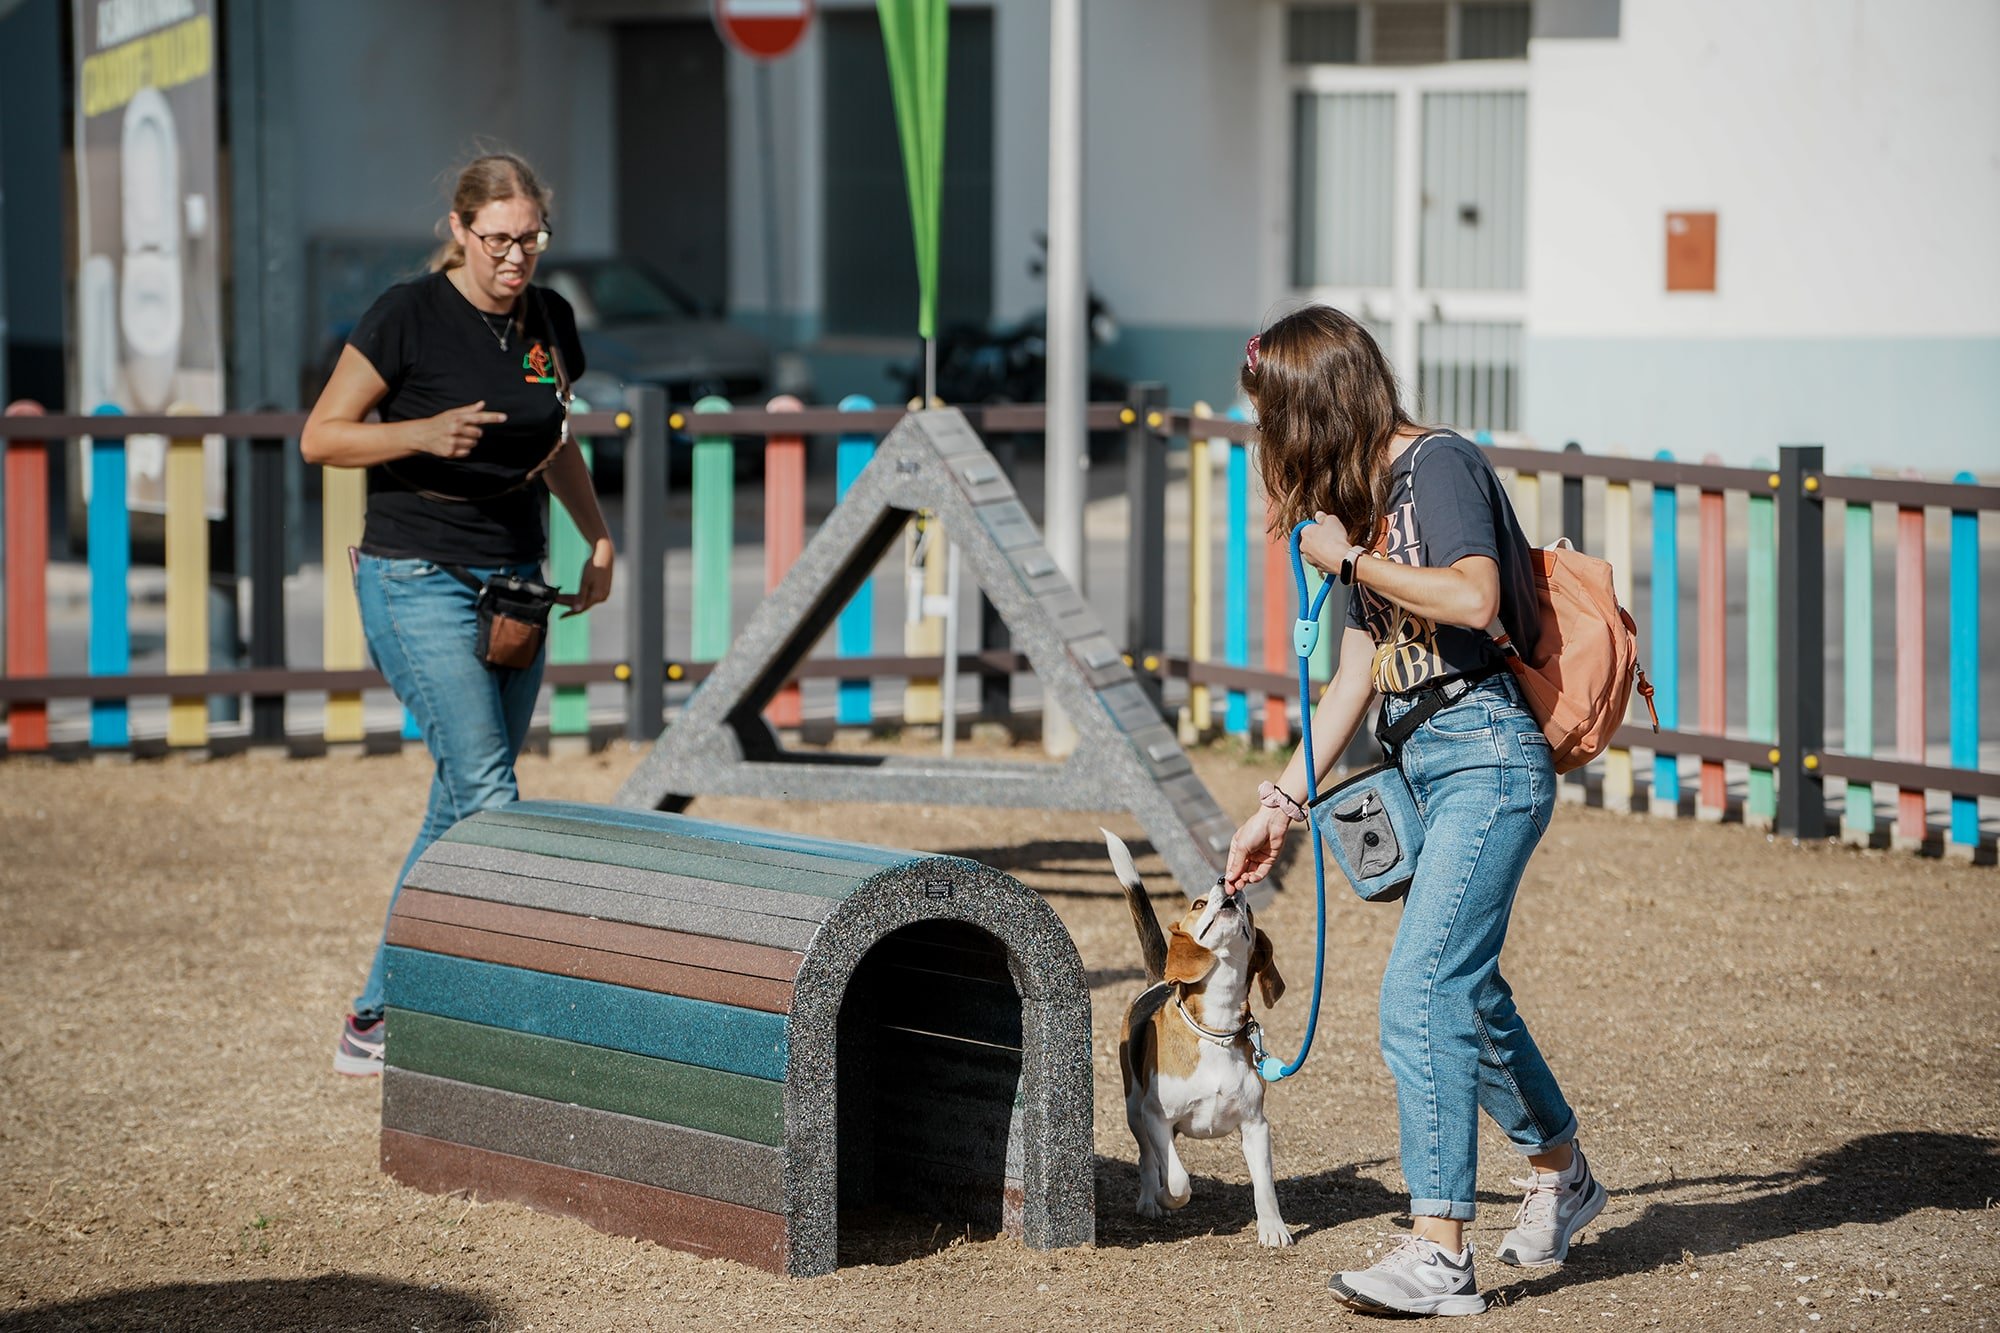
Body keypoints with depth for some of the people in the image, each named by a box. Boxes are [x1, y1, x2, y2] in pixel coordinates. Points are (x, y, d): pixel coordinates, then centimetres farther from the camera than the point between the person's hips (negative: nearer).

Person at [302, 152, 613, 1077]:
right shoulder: (408, 318, -11)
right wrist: (424, 433, -23)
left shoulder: (549, 322, 7)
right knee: (488, 799, -15)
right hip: (419, 583, -7)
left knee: (462, 810, 7)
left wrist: (598, 537, 9)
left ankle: (377, 1020, 14)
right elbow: (320, 437, -8)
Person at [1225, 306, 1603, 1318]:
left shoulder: (1438, 466, -11)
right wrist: (1279, 805, 17)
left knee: (1421, 990, -16)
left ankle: (1438, 1254, -18)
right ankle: (1561, 1174, 39)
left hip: (1486, 753, -10)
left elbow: (1474, 597, -27)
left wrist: (1351, 561, -15)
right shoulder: (1362, 498, 16)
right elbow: (1356, 674, 19)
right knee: (1466, 991, 18)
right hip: (1423, 763, 10)